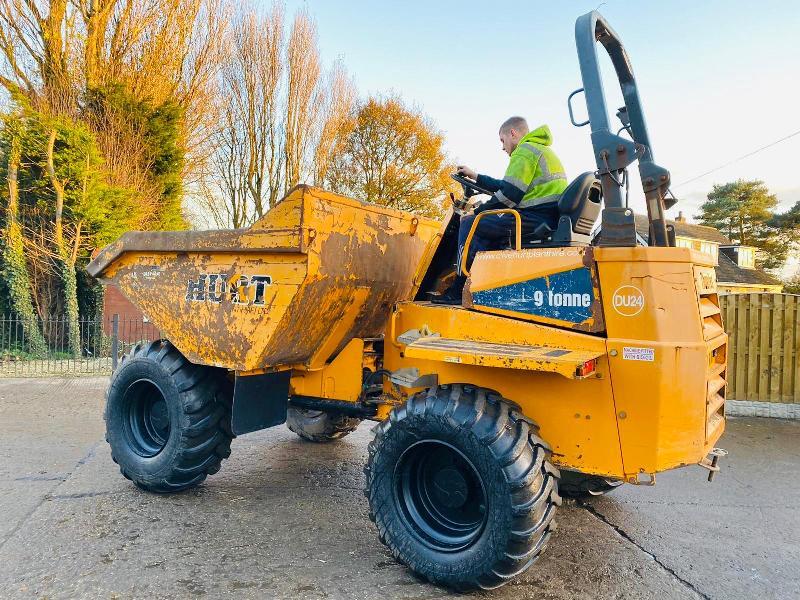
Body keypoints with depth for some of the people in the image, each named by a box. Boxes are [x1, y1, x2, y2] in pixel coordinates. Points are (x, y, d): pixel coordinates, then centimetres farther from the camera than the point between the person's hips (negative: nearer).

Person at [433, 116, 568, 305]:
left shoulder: (525, 150, -5)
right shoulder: (541, 149, 28)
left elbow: (509, 194, -15)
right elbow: (507, 186, 32)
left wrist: (476, 213, -3)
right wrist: (475, 176, 37)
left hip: (537, 218, -10)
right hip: (552, 218, 10)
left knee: (469, 223, -4)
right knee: (488, 226, 26)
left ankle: (459, 290, -4)